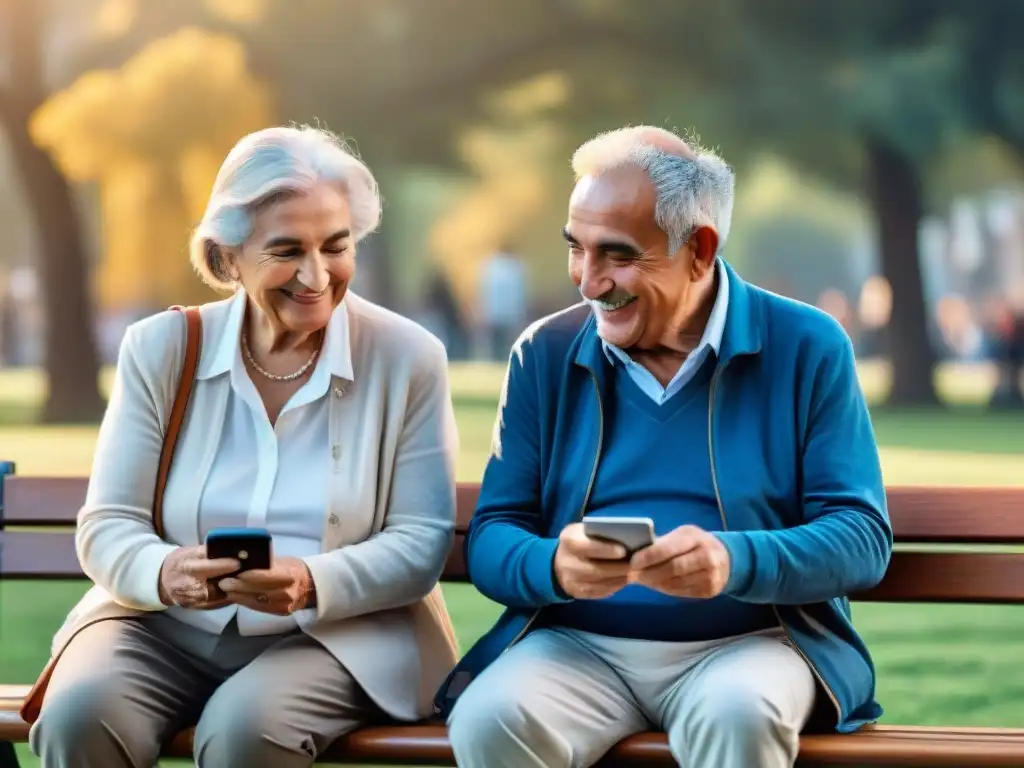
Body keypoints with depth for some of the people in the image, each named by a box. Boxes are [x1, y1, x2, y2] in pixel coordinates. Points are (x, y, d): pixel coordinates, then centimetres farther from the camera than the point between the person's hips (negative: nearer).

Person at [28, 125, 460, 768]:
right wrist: (163, 572, -25)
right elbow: (107, 526, 0)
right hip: (165, 629, 2)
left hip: (339, 635, -2)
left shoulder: (408, 359, -1)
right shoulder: (160, 349, 3)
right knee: (79, 715, -29)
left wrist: (313, 585, -25)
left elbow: (421, 543, -5)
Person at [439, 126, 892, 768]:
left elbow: (862, 536, -5)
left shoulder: (806, 349, 0)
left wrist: (736, 562, -25)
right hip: (577, 643, 2)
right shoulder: (545, 355, 7)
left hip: (749, 641, -1)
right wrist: (554, 566, -21)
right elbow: (490, 539, 4)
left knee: (737, 716, -36)